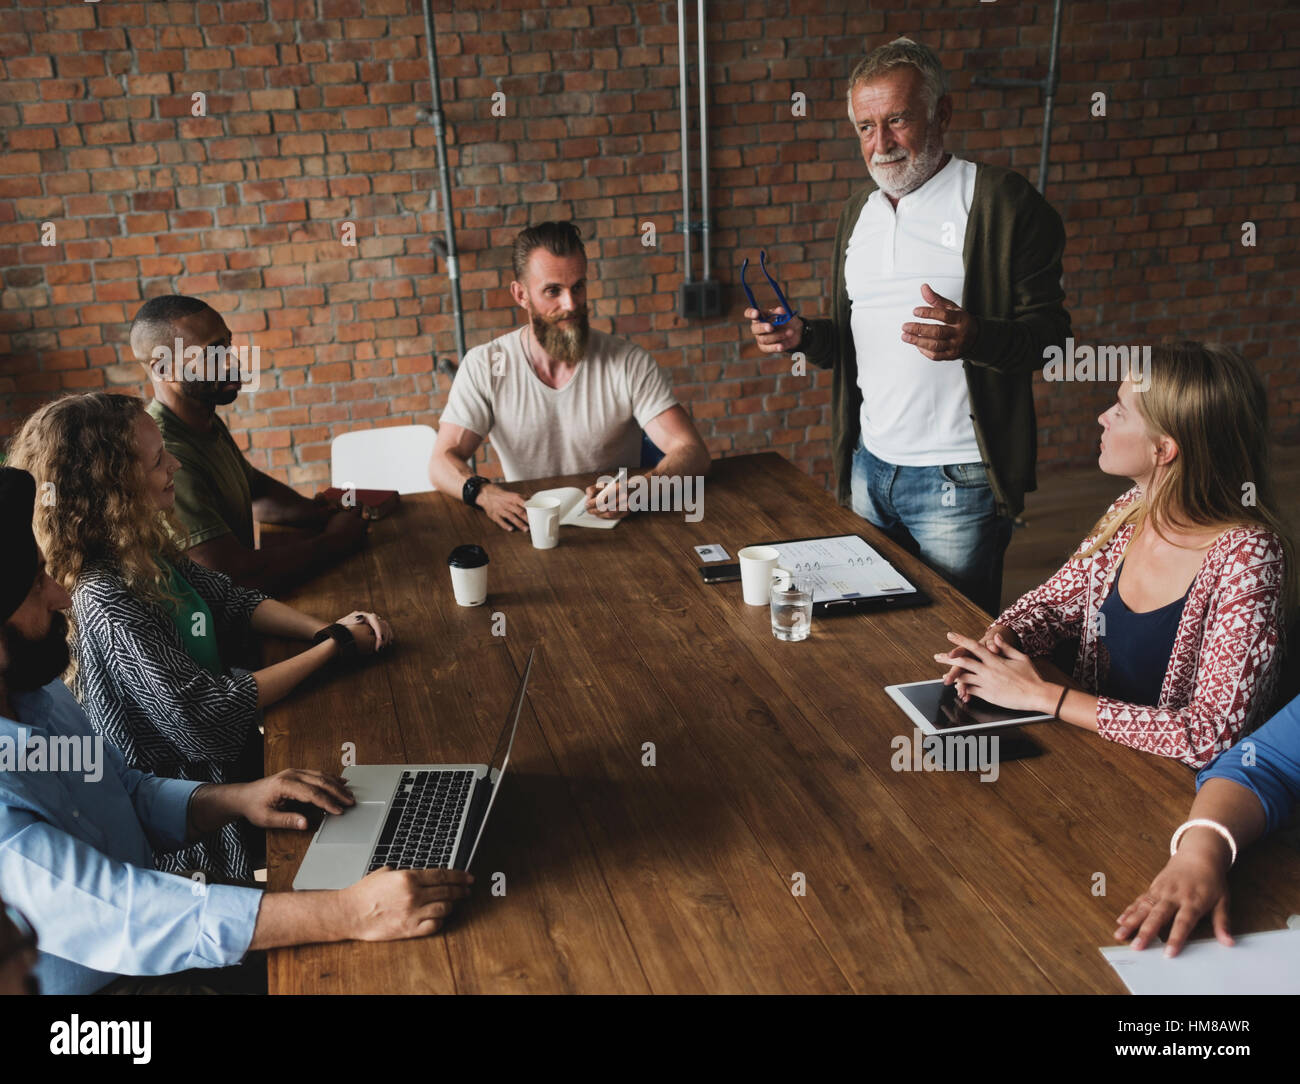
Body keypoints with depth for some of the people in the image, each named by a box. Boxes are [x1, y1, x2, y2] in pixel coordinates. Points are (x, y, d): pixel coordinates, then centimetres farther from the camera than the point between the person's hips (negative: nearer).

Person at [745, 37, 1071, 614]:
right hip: (868, 466, 6)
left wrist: (973, 336, -31)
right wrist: (802, 335, -1)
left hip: (956, 480, -6)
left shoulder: (1002, 199, -8)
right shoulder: (858, 211, 13)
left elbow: (1050, 332, -11)